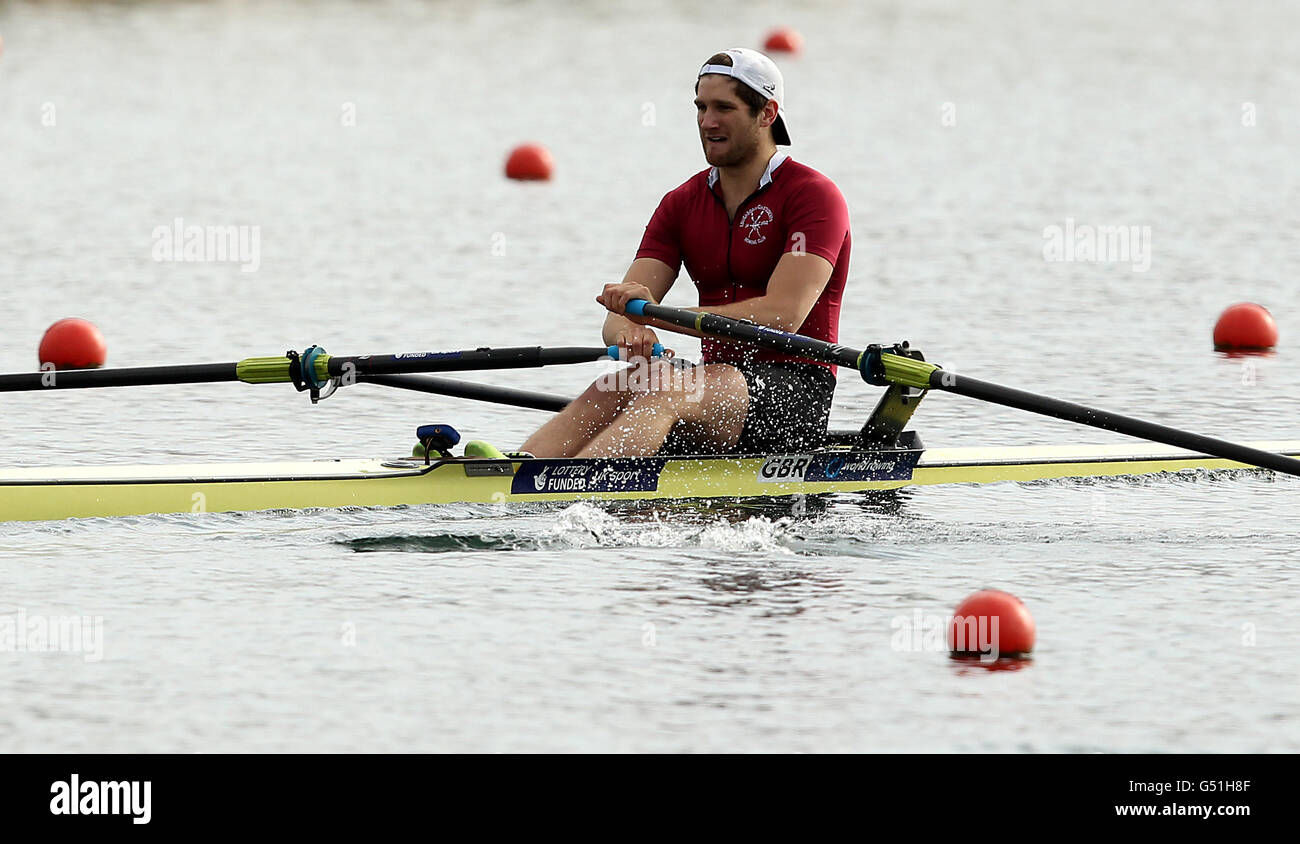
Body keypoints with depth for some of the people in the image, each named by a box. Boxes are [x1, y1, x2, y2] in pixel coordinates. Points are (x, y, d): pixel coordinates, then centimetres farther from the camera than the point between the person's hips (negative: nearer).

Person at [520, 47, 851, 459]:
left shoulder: (812, 196, -6)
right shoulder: (683, 204, 13)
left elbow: (783, 314, -21)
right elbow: (618, 317, 3)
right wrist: (631, 332, -25)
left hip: (794, 393, -6)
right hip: (719, 376, 6)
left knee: (664, 392, -33)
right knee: (609, 392, -25)